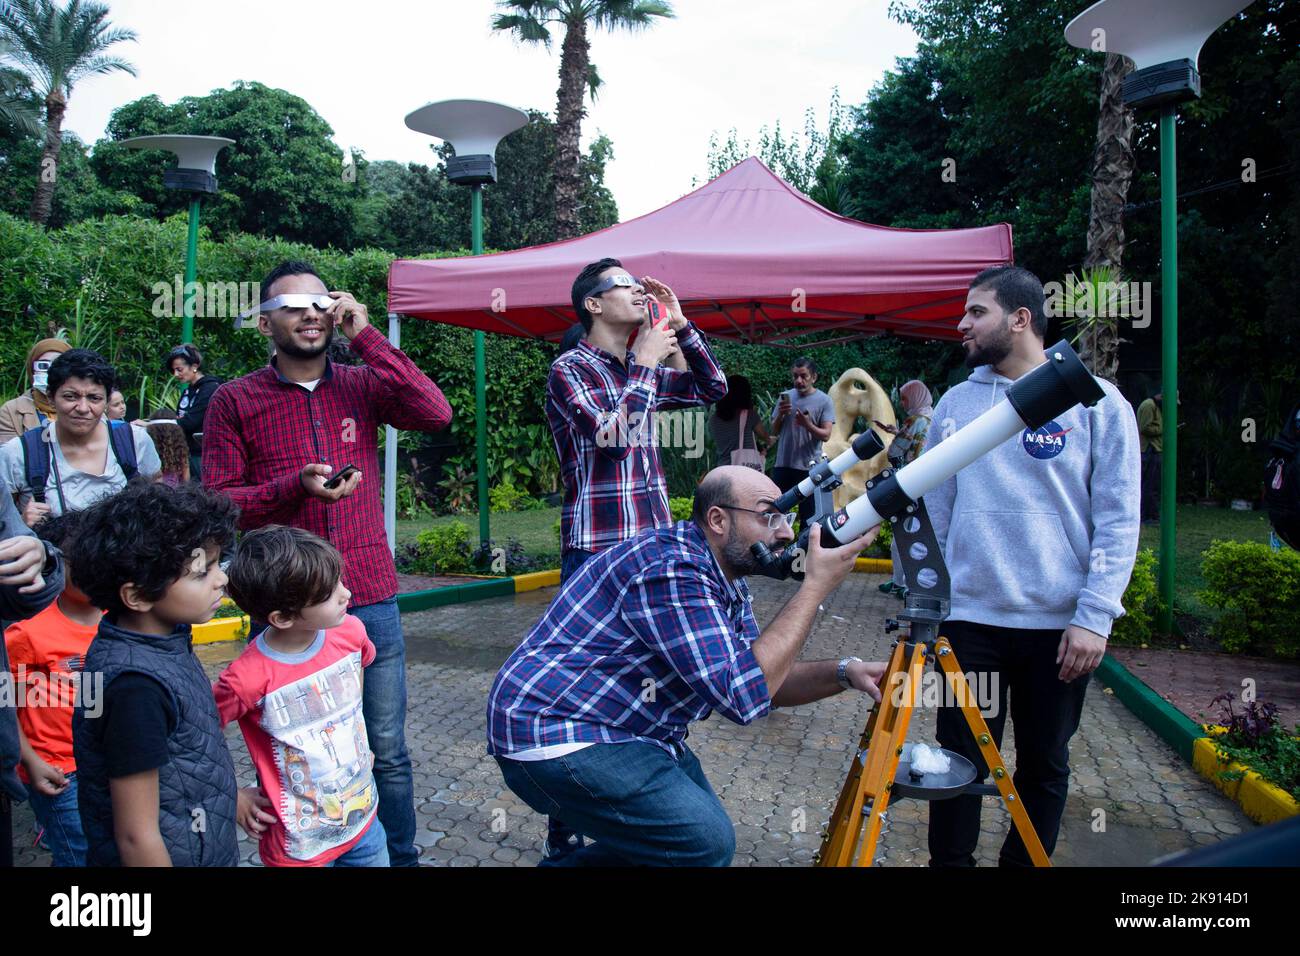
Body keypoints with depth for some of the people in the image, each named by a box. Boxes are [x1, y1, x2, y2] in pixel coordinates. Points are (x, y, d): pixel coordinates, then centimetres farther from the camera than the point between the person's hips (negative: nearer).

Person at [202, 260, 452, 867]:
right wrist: (294, 486, -18)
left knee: (388, 753, 12)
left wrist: (365, 336, -11)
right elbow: (216, 504, -2)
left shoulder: (361, 385, 5)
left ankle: (400, 857, 32)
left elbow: (435, 413, -12)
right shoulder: (235, 401, 1)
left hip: (371, 601, 2)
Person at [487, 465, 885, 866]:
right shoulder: (670, 569, -24)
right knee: (705, 841, -18)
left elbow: (762, 679, 11)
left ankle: (565, 862, 27)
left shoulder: (725, 577, 7)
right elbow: (743, 695, -28)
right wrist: (815, 588, -23)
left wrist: (844, 673, -6)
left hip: (623, 730, 11)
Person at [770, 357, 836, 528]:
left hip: (809, 467, -3)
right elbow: (774, 431, 11)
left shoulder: (824, 401, -3)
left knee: (808, 516, 4)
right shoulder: (785, 397, 8)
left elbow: (826, 435, -10)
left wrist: (808, 425, -27)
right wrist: (780, 415, -9)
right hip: (783, 465, 4)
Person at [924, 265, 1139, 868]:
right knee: (960, 760, 6)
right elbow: (934, 512, 9)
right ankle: (949, 861, 22)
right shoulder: (955, 404, 7)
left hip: (1060, 625, -1)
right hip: (970, 616, 2)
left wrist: (1095, 617, -11)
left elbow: (1119, 521, -4)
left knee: (1045, 766, 12)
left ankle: (1023, 863, 30)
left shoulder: (1097, 403, -1)